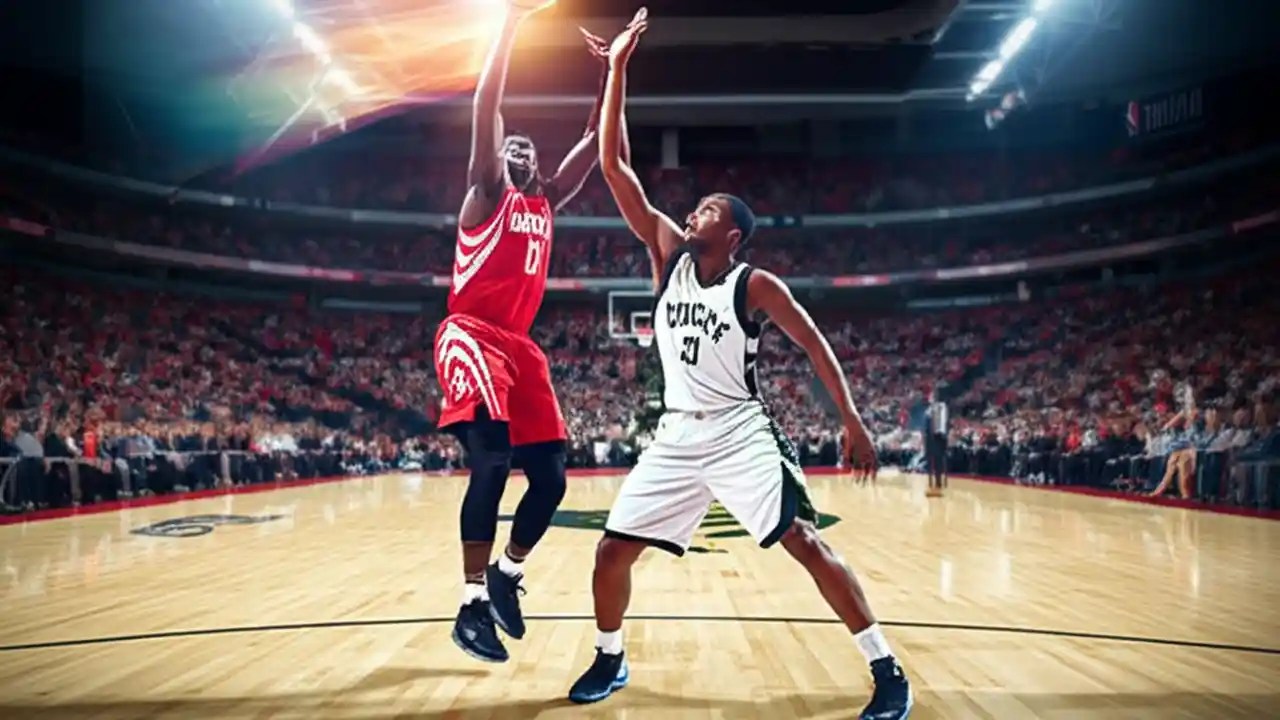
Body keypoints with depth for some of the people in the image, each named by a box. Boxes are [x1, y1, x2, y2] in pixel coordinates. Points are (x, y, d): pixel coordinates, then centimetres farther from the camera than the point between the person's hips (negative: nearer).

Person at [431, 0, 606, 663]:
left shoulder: (545, 203, 21)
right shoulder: (486, 193, 4)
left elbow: (594, 144, 22)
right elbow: (484, 110, -8)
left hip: (520, 343, 7)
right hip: (471, 335, -7)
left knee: (550, 476, 2)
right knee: (491, 456, -25)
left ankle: (506, 574, 24)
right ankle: (473, 604, -18)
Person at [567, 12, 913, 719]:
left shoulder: (756, 284, -7)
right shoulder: (668, 253, 4)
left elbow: (814, 343, -4)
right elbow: (614, 167, 1)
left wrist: (852, 419, -15)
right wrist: (618, 68, -3)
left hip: (741, 432, -4)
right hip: (676, 435, 5)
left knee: (805, 543, -11)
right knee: (611, 550, 2)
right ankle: (609, 661, 26)